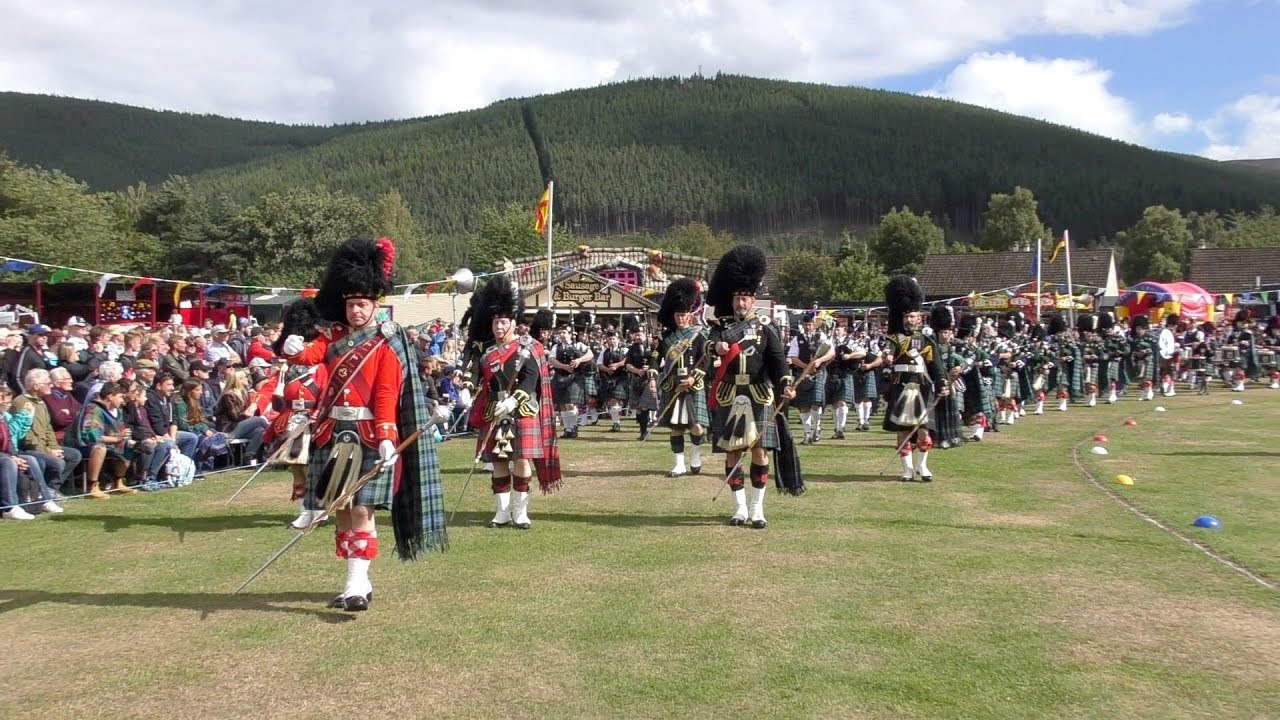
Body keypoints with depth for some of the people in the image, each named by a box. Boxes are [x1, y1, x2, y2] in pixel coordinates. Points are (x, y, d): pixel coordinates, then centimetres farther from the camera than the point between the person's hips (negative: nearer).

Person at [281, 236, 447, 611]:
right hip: (334, 435, 6)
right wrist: (293, 349, -30)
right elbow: (312, 354, -7)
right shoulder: (335, 335, 11)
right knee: (341, 509, 11)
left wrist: (387, 440, -23)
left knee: (361, 510, -8)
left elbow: (387, 396, -13)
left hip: (369, 438, -6)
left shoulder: (387, 345, -5)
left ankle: (357, 586, -6)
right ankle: (357, 581, 22)